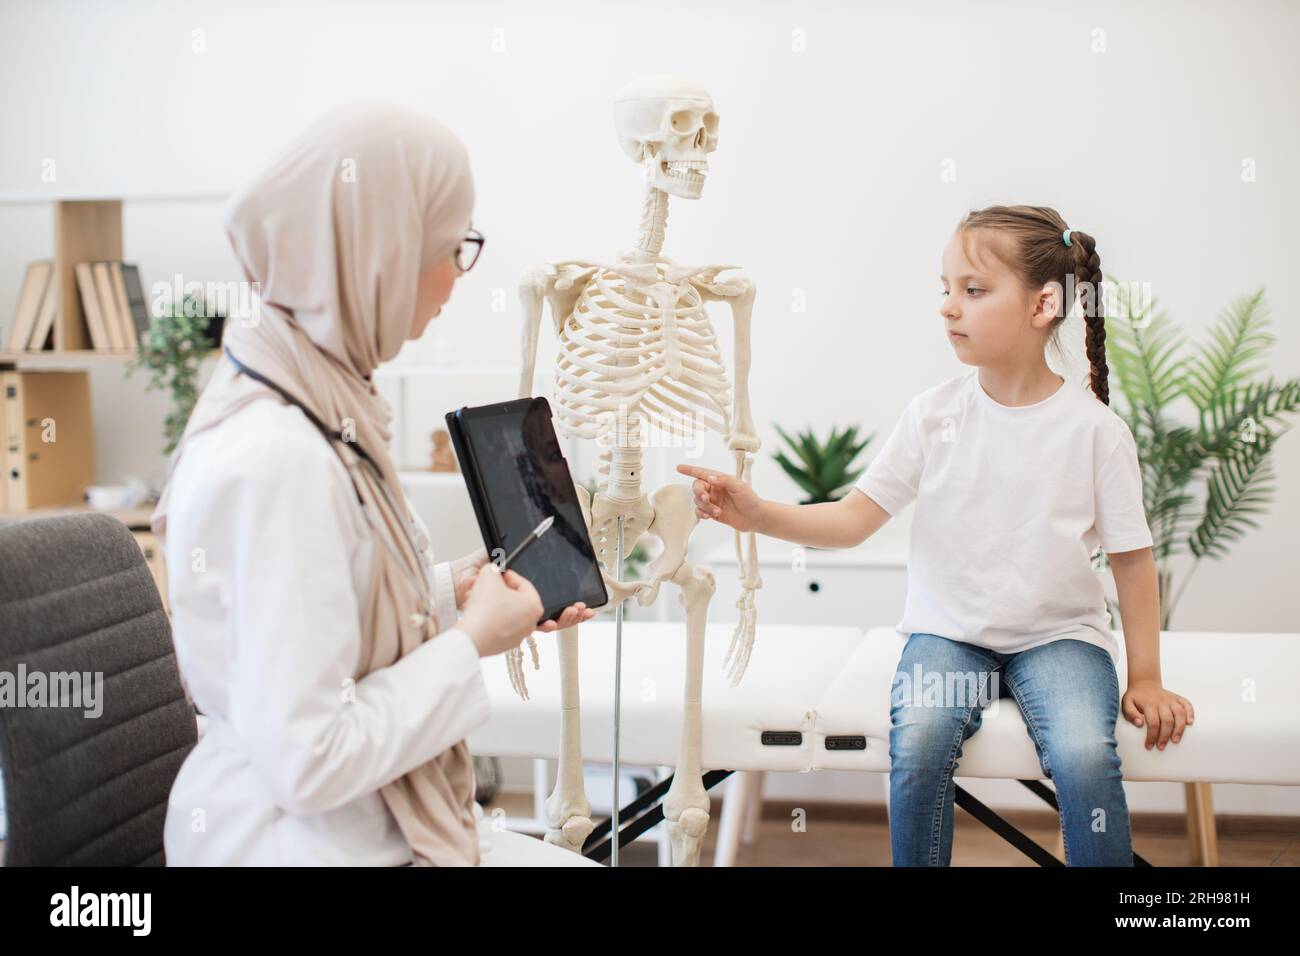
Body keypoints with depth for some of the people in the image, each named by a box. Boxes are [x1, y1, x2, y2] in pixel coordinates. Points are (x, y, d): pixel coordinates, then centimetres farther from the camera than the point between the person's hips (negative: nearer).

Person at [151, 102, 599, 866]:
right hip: (303, 841, -9)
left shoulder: (319, 399, 2)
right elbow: (310, 760, -25)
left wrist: (452, 589, 3)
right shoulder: (275, 457, -26)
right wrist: (472, 642, -16)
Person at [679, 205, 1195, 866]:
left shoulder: (1095, 428, -6)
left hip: (1058, 633, -1)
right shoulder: (933, 414, -2)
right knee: (916, 743, -28)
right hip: (949, 631, 1)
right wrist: (759, 515, -20)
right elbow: (854, 519, -4)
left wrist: (1145, 677, 0)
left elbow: (1132, 558, 1)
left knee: (1085, 756, -27)